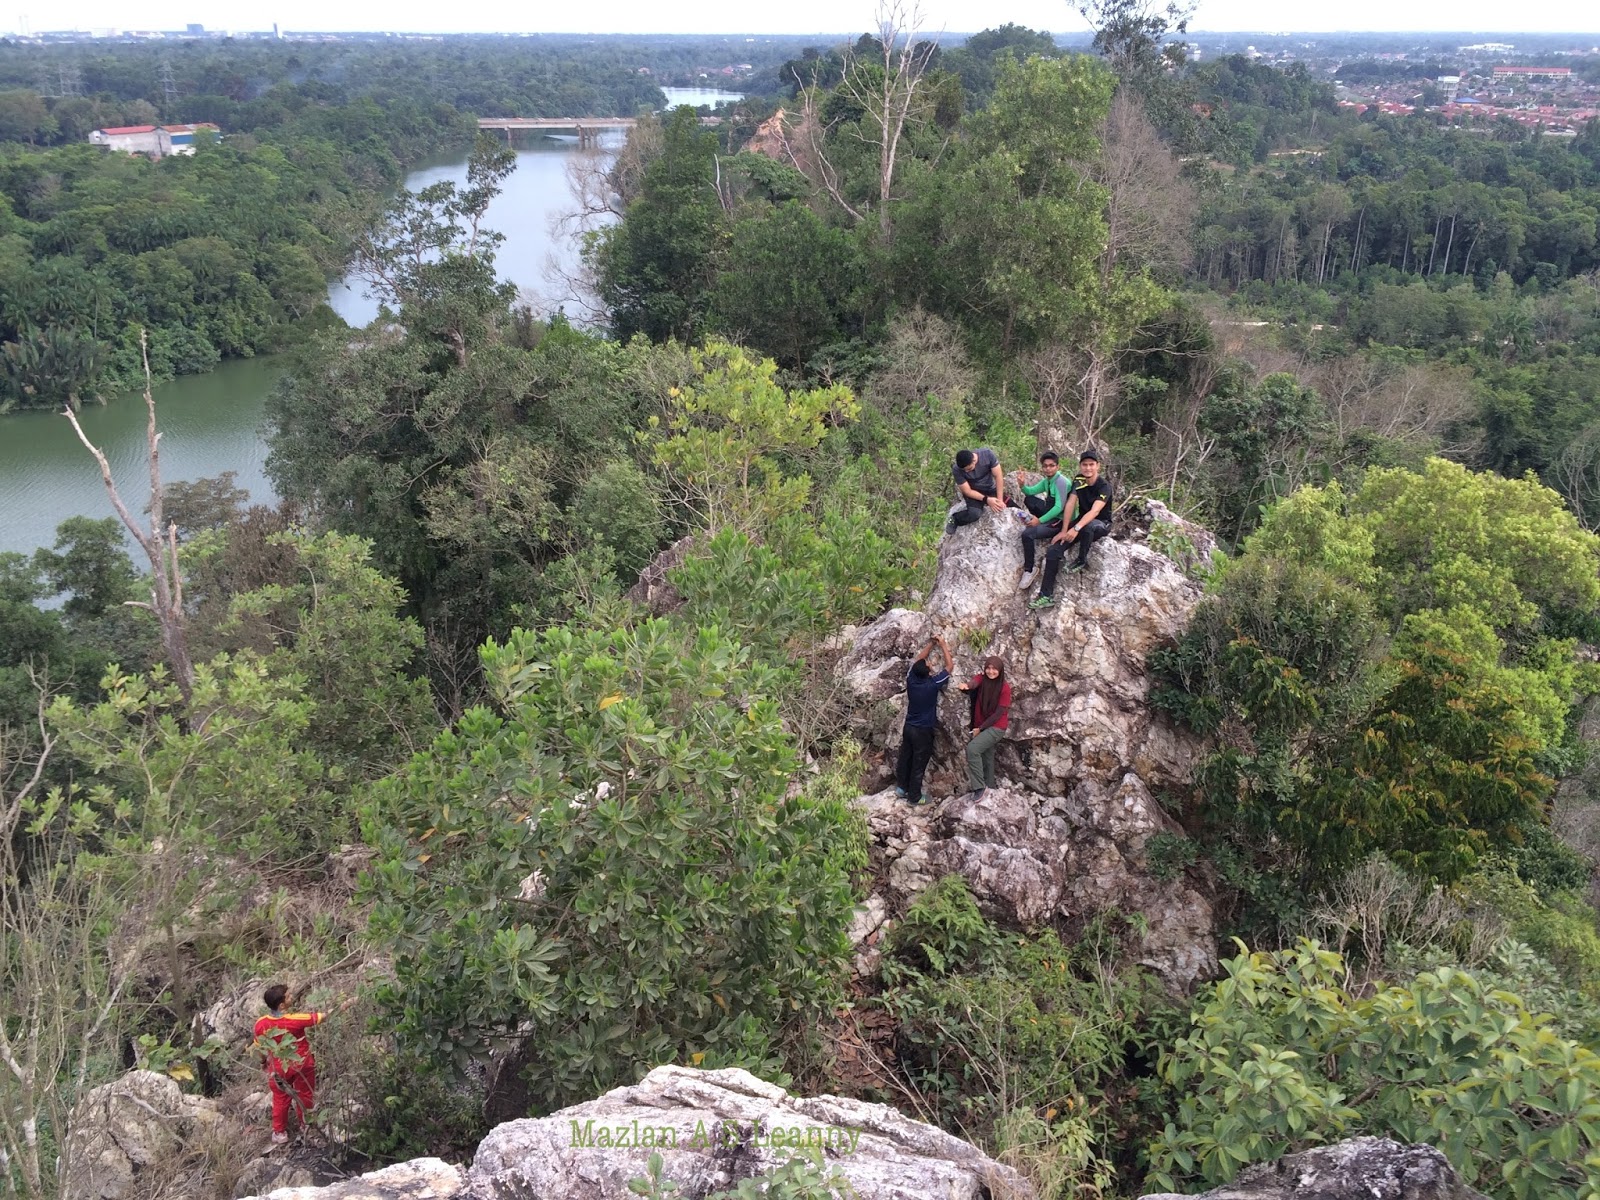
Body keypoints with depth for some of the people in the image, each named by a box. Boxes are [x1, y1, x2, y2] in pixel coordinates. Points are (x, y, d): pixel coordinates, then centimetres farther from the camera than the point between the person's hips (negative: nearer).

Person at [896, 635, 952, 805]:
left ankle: (901, 788, 33)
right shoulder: (933, 684, -25)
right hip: (924, 730, -5)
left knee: (905, 757, 18)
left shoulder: (911, 679, -12)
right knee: (919, 764, 6)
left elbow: (918, 660, 6)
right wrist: (943, 644, -6)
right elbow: (949, 666, -13)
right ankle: (915, 797, 16)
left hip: (909, 727, 5)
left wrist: (931, 644, 5)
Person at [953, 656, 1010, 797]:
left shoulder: (1005, 688, -12)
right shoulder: (981, 679, -1)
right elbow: (974, 683, -26)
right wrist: (967, 686, -52)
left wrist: (980, 728, -13)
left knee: (972, 748, -25)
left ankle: (979, 786, -18)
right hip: (981, 727, 6)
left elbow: (999, 713, -13)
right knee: (986, 759, 17)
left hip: (996, 728, -6)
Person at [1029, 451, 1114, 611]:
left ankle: (1082, 560, -15)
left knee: (1087, 527, -43)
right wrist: (1064, 530, -17)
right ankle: (1046, 596, -15)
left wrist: (1076, 529, -47)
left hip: (1101, 524, -5)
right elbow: (1071, 504, -8)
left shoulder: (1104, 487, -20)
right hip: (1082, 521, 5)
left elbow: (1095, 511, -34)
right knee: (1053, 551, -14)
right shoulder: (1079, 480, -2)